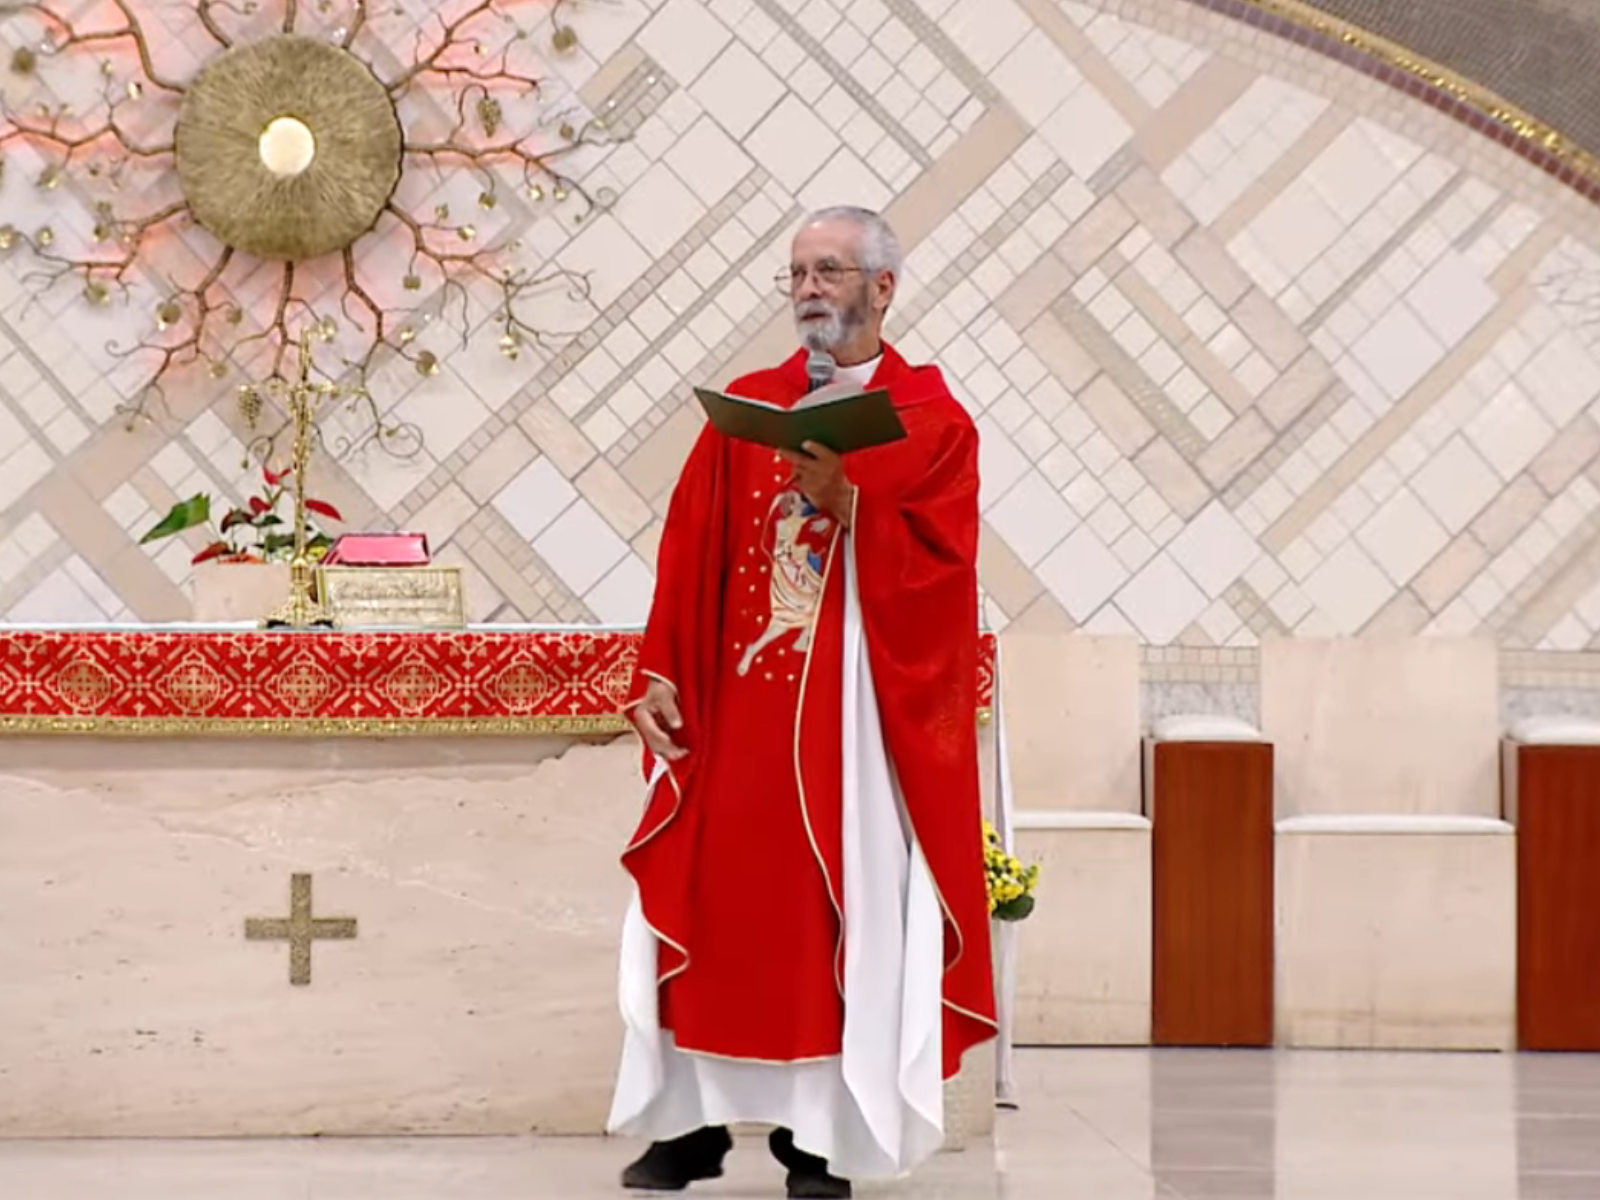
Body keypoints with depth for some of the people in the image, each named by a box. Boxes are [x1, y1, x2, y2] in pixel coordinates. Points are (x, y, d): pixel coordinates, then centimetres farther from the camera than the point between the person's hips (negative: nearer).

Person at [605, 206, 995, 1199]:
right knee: (709, 907, 3)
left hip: (859, 713, -3)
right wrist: (661, 671, -4)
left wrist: (844, 502, -21)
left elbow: (936, 566, -11)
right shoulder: (744, 408, 10)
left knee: (840, 917, -1)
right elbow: (688, 552, 5)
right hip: (736, 703, 3)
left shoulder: (933, 421, 0)